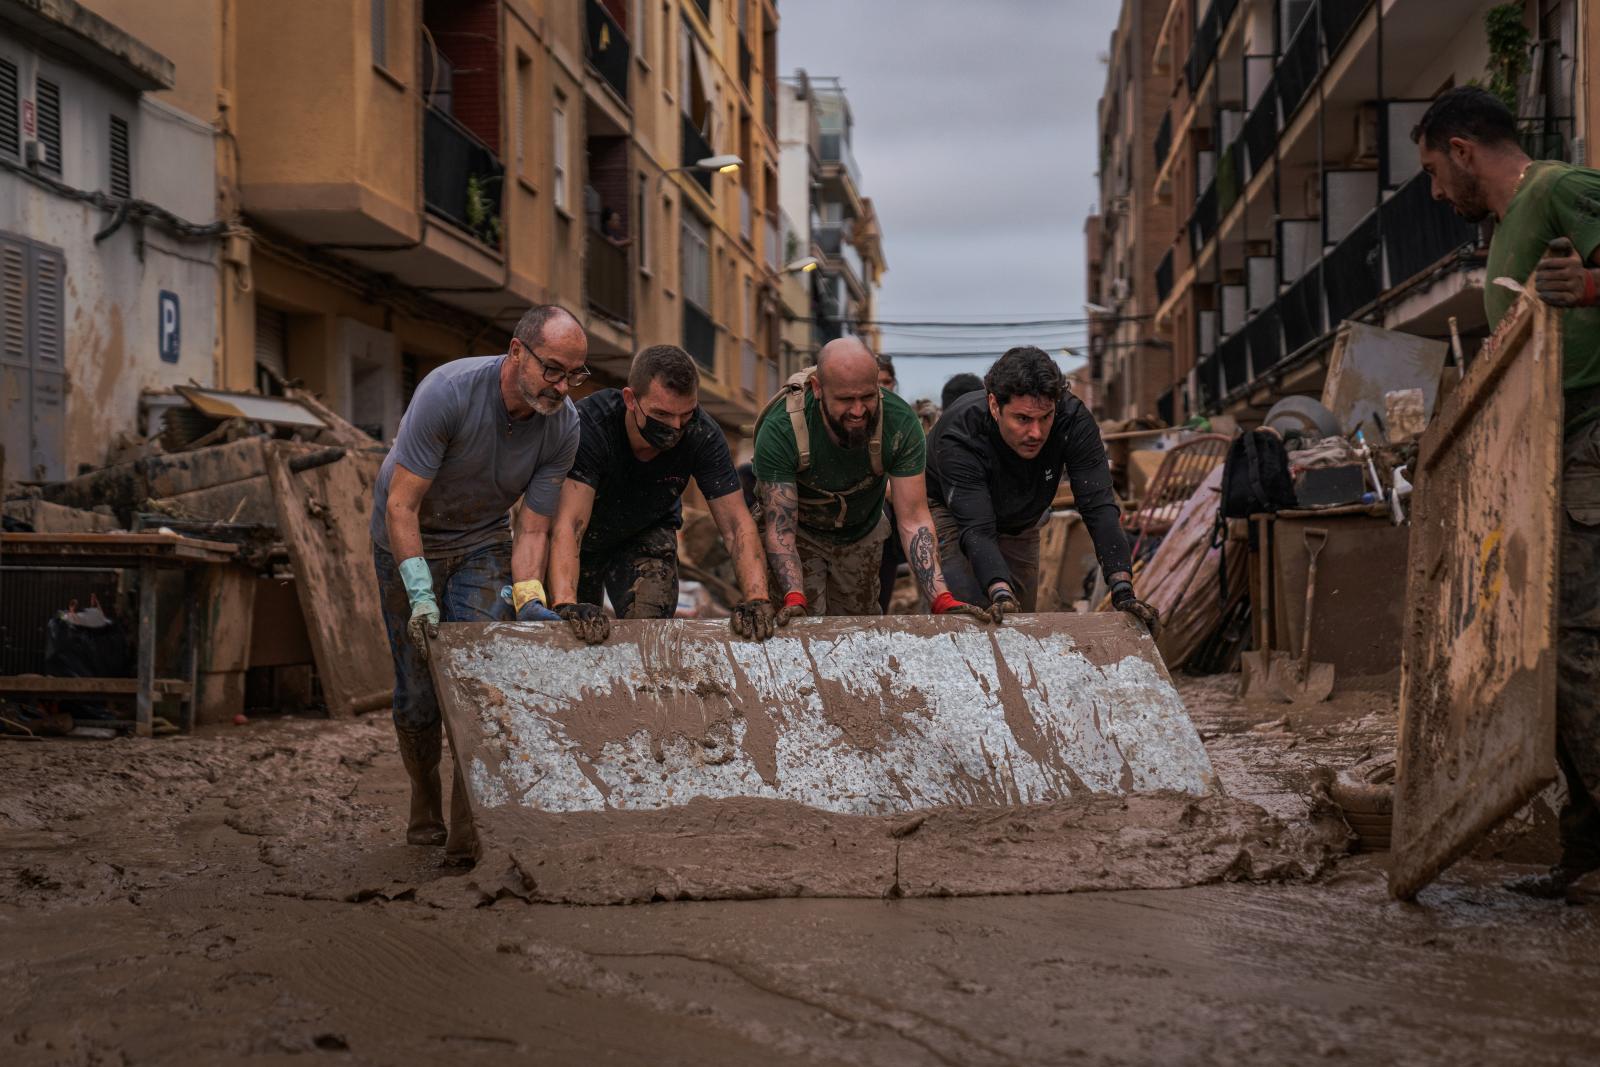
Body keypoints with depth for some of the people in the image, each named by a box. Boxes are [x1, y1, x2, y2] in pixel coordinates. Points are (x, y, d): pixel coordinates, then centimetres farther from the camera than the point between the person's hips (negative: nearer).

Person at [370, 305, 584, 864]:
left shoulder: (564, 425, -18)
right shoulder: (449, 391, -30)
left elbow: (532, 528, -13)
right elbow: (401, 506, -28)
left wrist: (528, 598, -30)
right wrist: (421, 597, -35)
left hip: (484, 543, 2)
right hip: (409, 542, -2)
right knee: (418, 690, -1)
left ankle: (469, 829, -11)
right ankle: (425, 810, 24)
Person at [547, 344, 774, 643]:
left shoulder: (703, 436, -28)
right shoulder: (590, 424, -38)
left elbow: (736, 522, -28)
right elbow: (569, 524, -45)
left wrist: (757, 599, -43)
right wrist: (566, 605, -60)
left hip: (647, 533, 2)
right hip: (585, 539, -1)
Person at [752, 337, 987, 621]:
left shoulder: (900, 423, -28)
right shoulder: (780, 429, -34)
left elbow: (913, 519, -28)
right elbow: (780, 527, -34)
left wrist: (941, 598, -41)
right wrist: (794, 598, -51)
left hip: (862, 536, 3)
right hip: (801, 536, -2)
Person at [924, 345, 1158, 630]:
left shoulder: (1074, 420, -31)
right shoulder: (959, 437, -39)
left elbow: (1099, 506, -33)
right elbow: (977, 530, -44)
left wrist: (1123, 591, -44)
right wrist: (1000, 593, -63)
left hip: (1020, 520, 4)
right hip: (949, 514, -4)